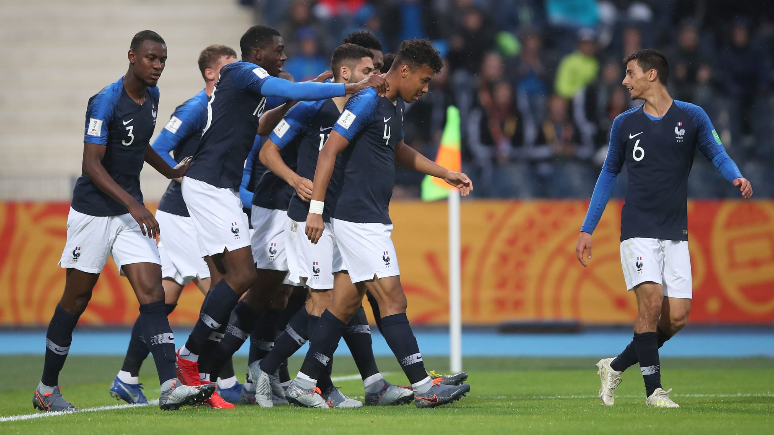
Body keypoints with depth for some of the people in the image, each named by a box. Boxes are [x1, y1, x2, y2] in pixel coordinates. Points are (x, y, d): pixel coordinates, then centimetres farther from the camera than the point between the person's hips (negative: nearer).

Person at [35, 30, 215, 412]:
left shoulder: (151, 96, 8)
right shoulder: (106, 101, -16)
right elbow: (91, 163, -20)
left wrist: (171, 172, 23)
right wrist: (133, 205, -25)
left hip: (131, 209, 6)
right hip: (93, 210, -6)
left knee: (151, 290, -9)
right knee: (76, 299, 3)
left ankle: (169, 387, -19)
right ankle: (46, 388, 18)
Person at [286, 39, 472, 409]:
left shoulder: (395, 106, 15)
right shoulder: (367, 101, -14)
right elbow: (329, 150, -17)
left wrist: (445, 174, 34)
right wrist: (316, 208, -21)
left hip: (372, 220, 10)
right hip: (359, 220, -10)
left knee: (346, 303, 8)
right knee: (392, 299, -9)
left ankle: (303, 384, 11)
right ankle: (423, 386, -8)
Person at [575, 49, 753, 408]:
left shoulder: (692, 117, 3)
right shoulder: (624, 124, 6)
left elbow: (717, 154, 4)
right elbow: (609, 174, 15)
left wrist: (736, 177, -21)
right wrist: (586, 230, 13)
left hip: (675, 233, 1)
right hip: (637, 230, -1)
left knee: (677, 316, -5)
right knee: (651, 300, -19)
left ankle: (616, 366, 14)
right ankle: (653, 389, -11)